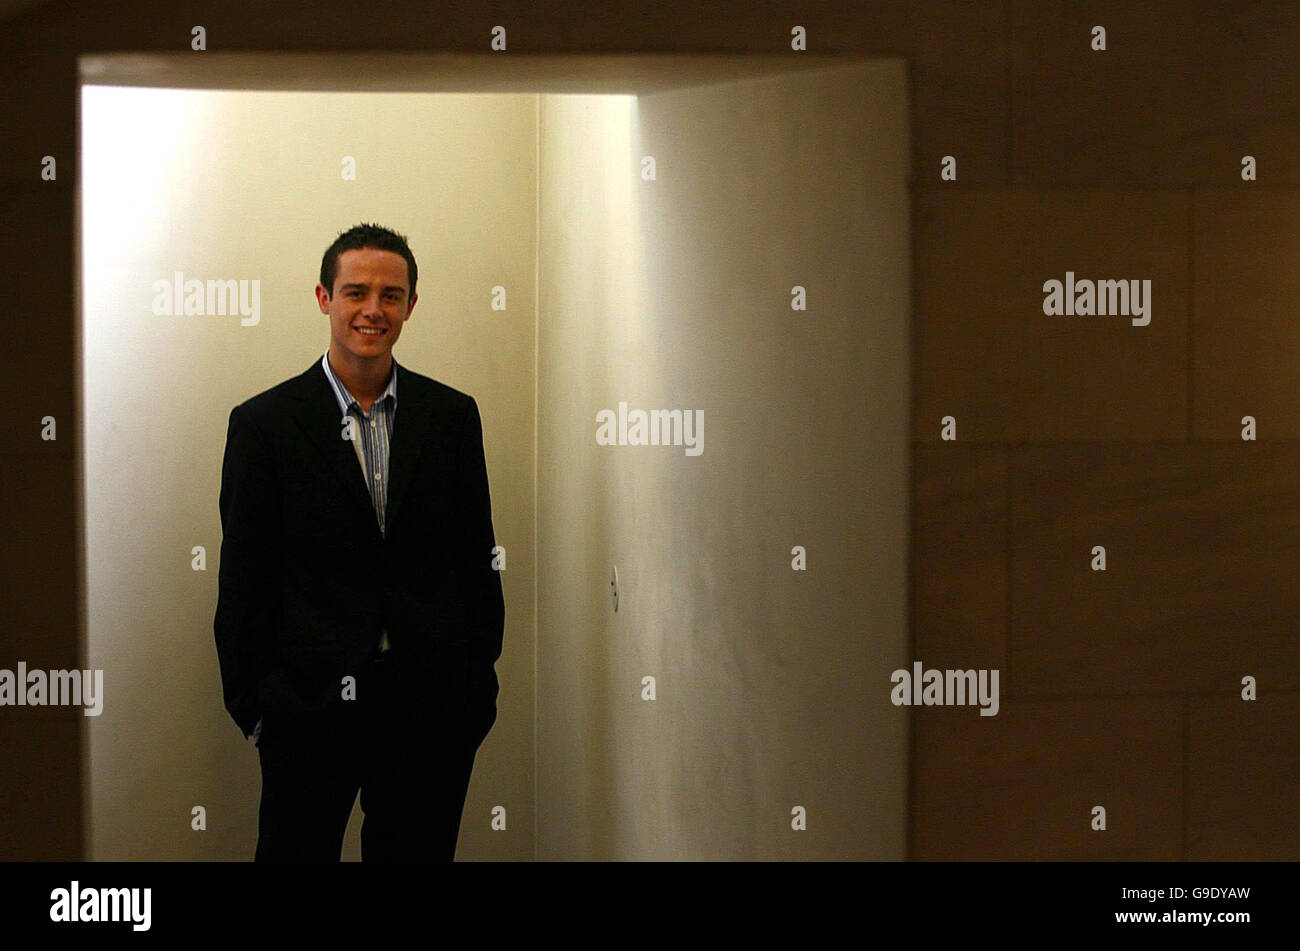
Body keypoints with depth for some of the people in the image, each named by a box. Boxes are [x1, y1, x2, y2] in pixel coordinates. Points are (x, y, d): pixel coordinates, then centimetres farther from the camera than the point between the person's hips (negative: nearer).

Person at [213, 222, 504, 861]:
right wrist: (252, 705, -3)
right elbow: (244, 581, 0)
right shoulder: (264, 423, 0)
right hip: (309, 708, -2)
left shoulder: (452, 416, 7)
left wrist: (479, 684, 6)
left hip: (433, 706, 2)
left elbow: (477, 558, 10)